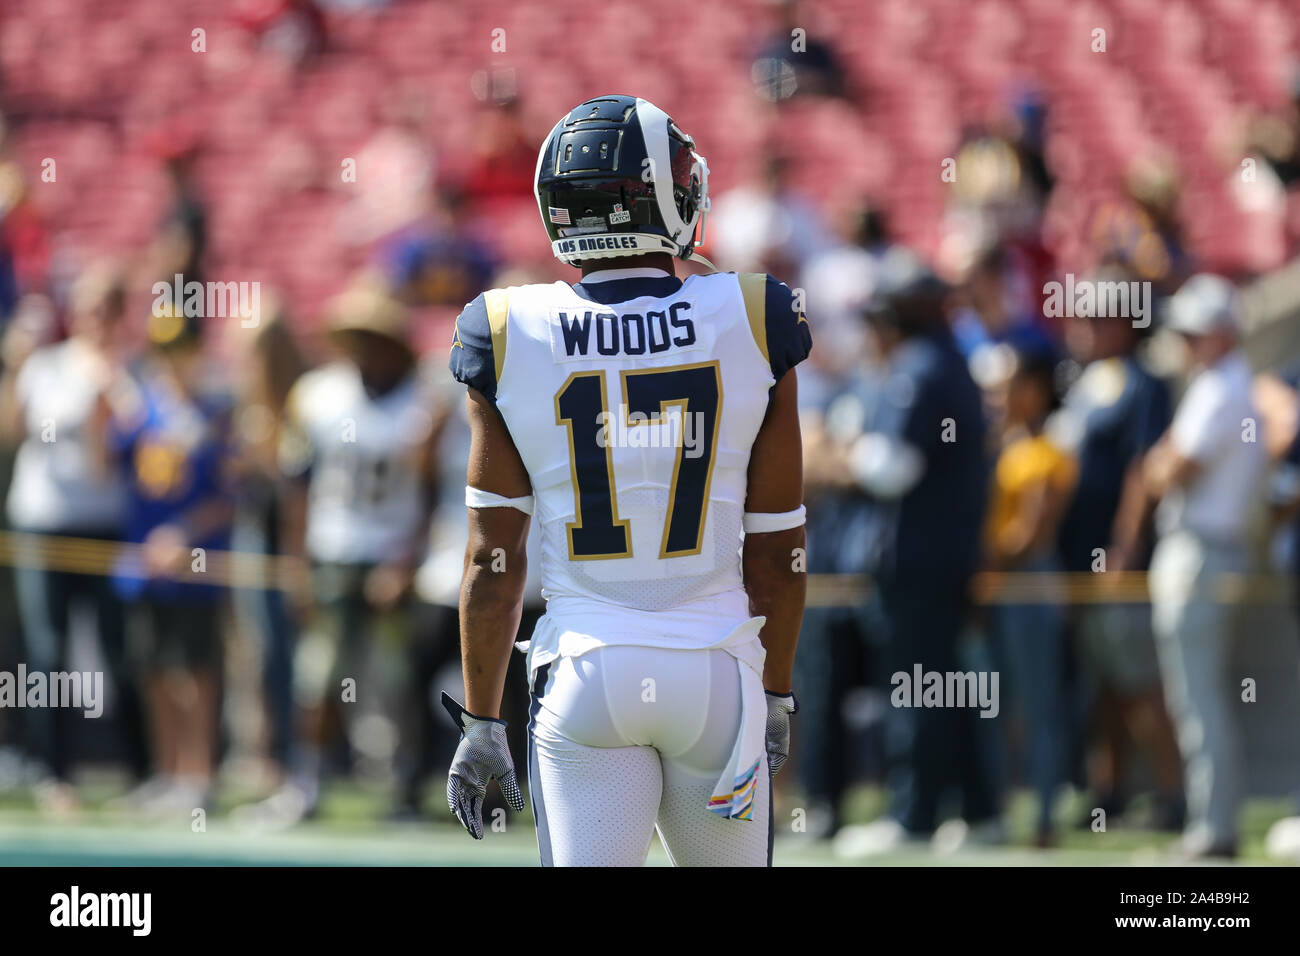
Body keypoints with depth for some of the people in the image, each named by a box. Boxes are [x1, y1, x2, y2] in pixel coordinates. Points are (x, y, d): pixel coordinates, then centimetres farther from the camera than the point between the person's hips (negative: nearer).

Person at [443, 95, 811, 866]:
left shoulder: (513, 340, -3)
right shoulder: (750, 326, -3)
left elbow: (493, 562, 0)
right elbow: (776, 547, 3)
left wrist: (481, 724, 7)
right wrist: (777, 694, 16)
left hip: (586, 672, 0)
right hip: (716, 665, 0)